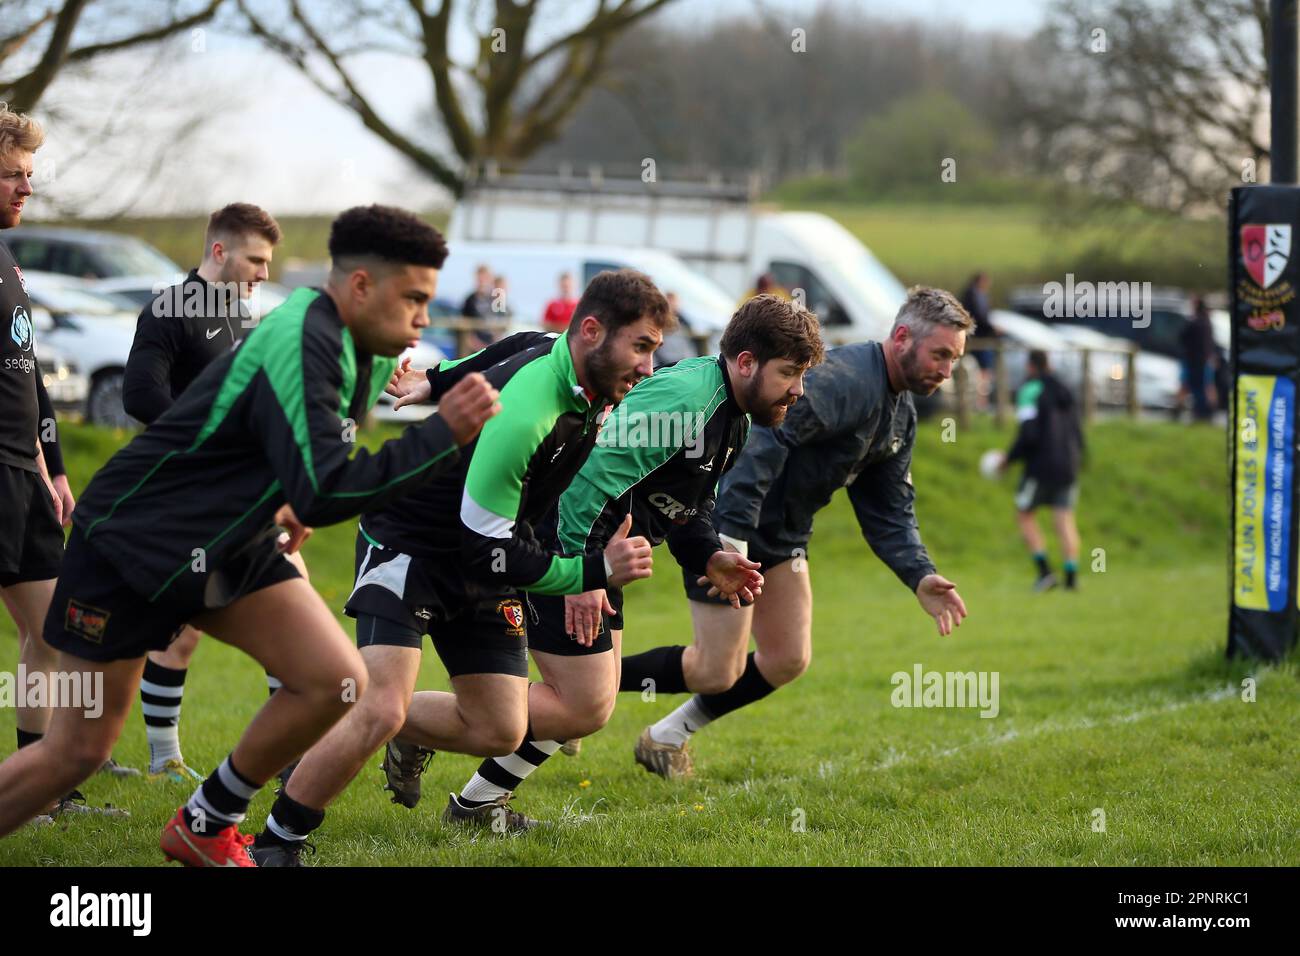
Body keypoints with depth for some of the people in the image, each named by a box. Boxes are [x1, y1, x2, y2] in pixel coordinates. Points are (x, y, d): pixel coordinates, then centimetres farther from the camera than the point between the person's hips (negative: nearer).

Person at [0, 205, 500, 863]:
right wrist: (443, 434, -37)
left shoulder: (365, 349, 1)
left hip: (232, 544, 9)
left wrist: (292, 503, 17)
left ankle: (205, 828, 10)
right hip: (135, 538, -8)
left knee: (337, 682, -7)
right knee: (75, 753, -5)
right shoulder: (299, 347, -30)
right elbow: (325, 494, -38)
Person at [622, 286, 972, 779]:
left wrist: (920, 577, -6)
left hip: (782, 534, 10)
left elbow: (888, 512, 11)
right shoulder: (844, 379, -24)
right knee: (718, 672, -8)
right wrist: (731, 537, -38)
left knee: (788, 660, 8)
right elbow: (766, 438, -34)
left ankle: (666, 738, 23)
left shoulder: (902, 415, 8)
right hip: (727, 518, -10)